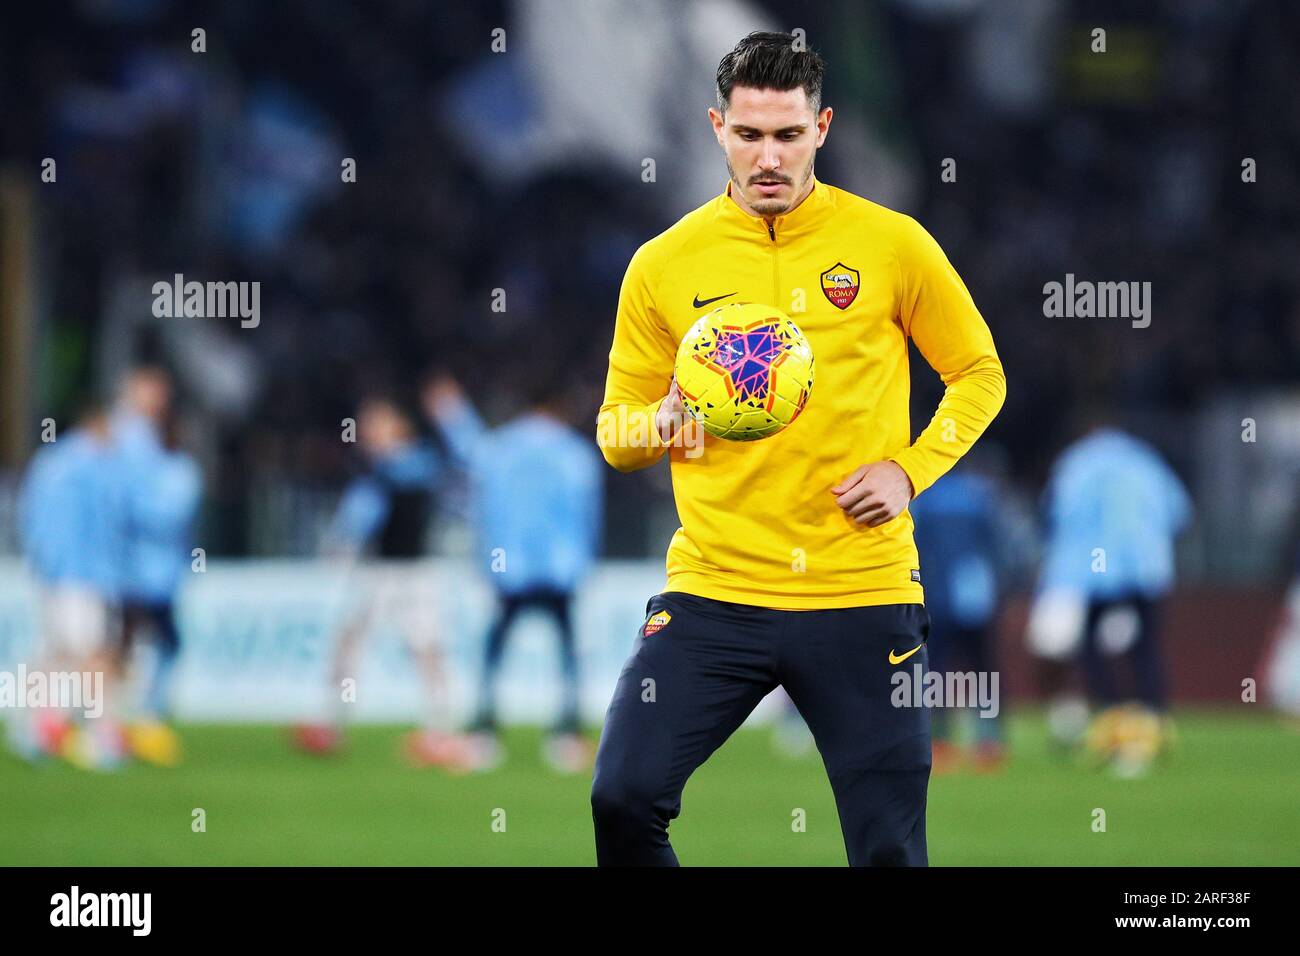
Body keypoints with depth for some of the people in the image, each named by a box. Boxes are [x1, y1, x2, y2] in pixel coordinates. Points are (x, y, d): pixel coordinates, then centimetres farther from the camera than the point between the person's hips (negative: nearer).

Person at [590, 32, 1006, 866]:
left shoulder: (893, 244, 1)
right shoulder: (664, 265, 4)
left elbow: (979, 374, 12)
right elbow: (615, 428, 12)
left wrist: (910, 470, -4)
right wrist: (662, 424, -11)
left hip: (863, 594, -1)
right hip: (714, 593, 1)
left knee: (889, 848, -1)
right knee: (623, 799, -14)